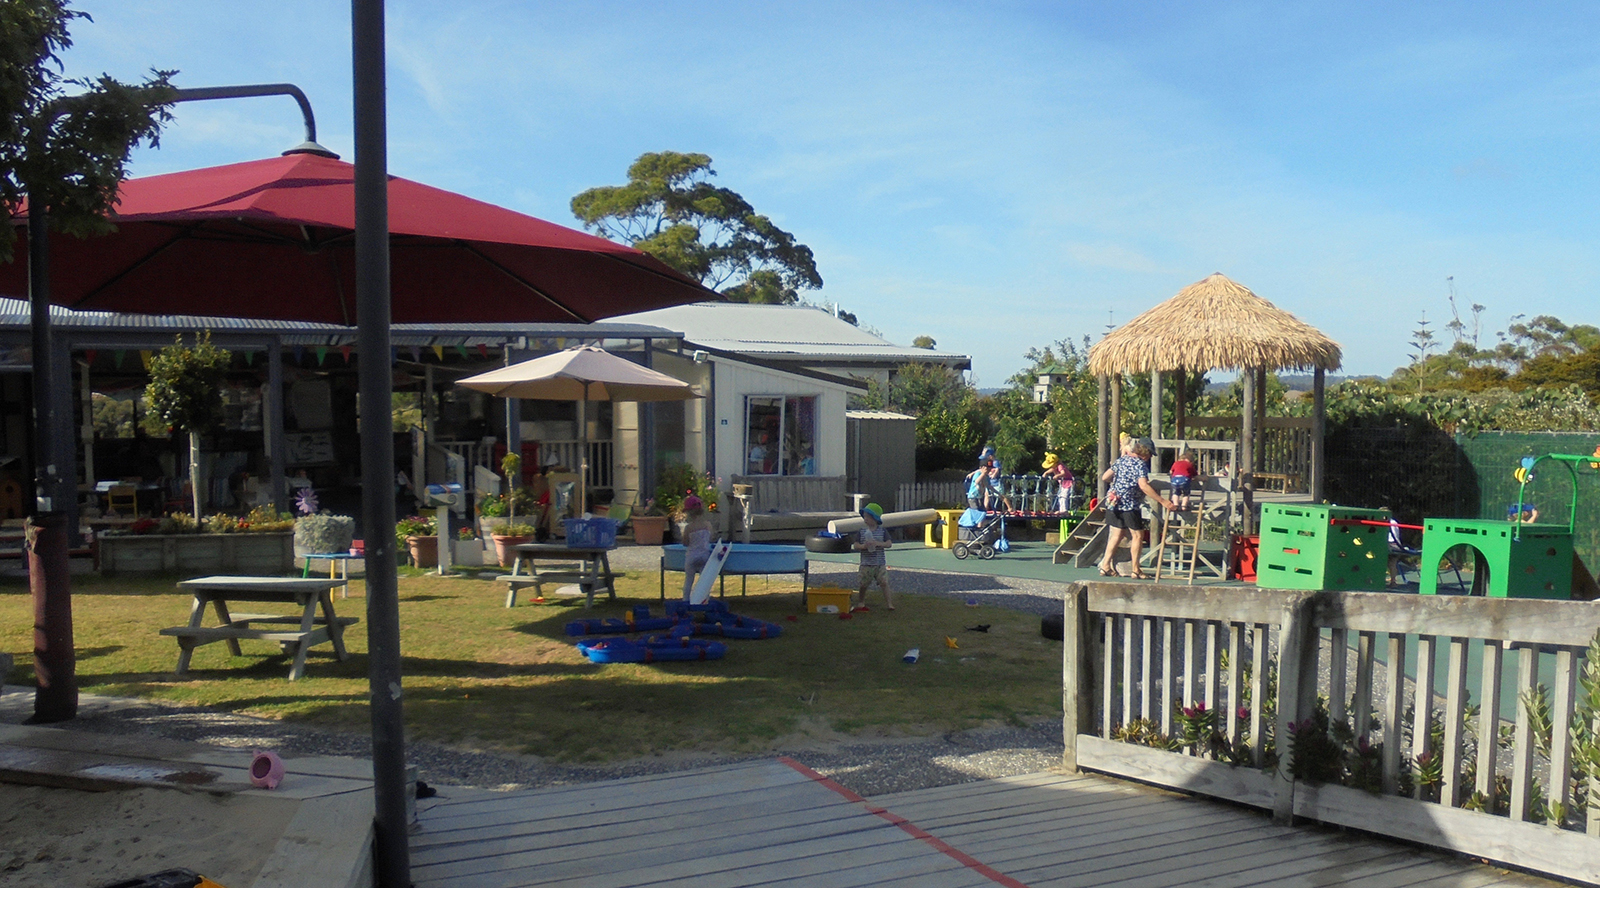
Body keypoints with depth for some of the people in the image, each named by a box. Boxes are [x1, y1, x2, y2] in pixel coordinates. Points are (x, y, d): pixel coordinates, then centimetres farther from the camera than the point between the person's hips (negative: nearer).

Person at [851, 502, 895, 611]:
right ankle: (862, 603, 27)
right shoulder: (862, 532, 2)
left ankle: (889, 604, -4)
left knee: (884, 583, -7)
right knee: (864, 584, 7)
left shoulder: (882, 531, 1)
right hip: (866, 564, 1)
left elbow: (889, 544, -7)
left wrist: (877, 543, -21)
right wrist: (863, 546, -22)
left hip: (880, 564, -1)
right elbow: (855, 546, -2)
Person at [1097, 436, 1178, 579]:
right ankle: (1135, 570, 5)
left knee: (1117, 534, 15)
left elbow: (1104, 477, 15)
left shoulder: (1121, 460, 13)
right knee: (1137, 535, 4)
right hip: (1128, 504, -7)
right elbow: (1143, 486, -22)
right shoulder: (1140, 464, -8)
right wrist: (1163, 501, -23)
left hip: (1112, 501, 7)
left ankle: (1105, 566, 13)